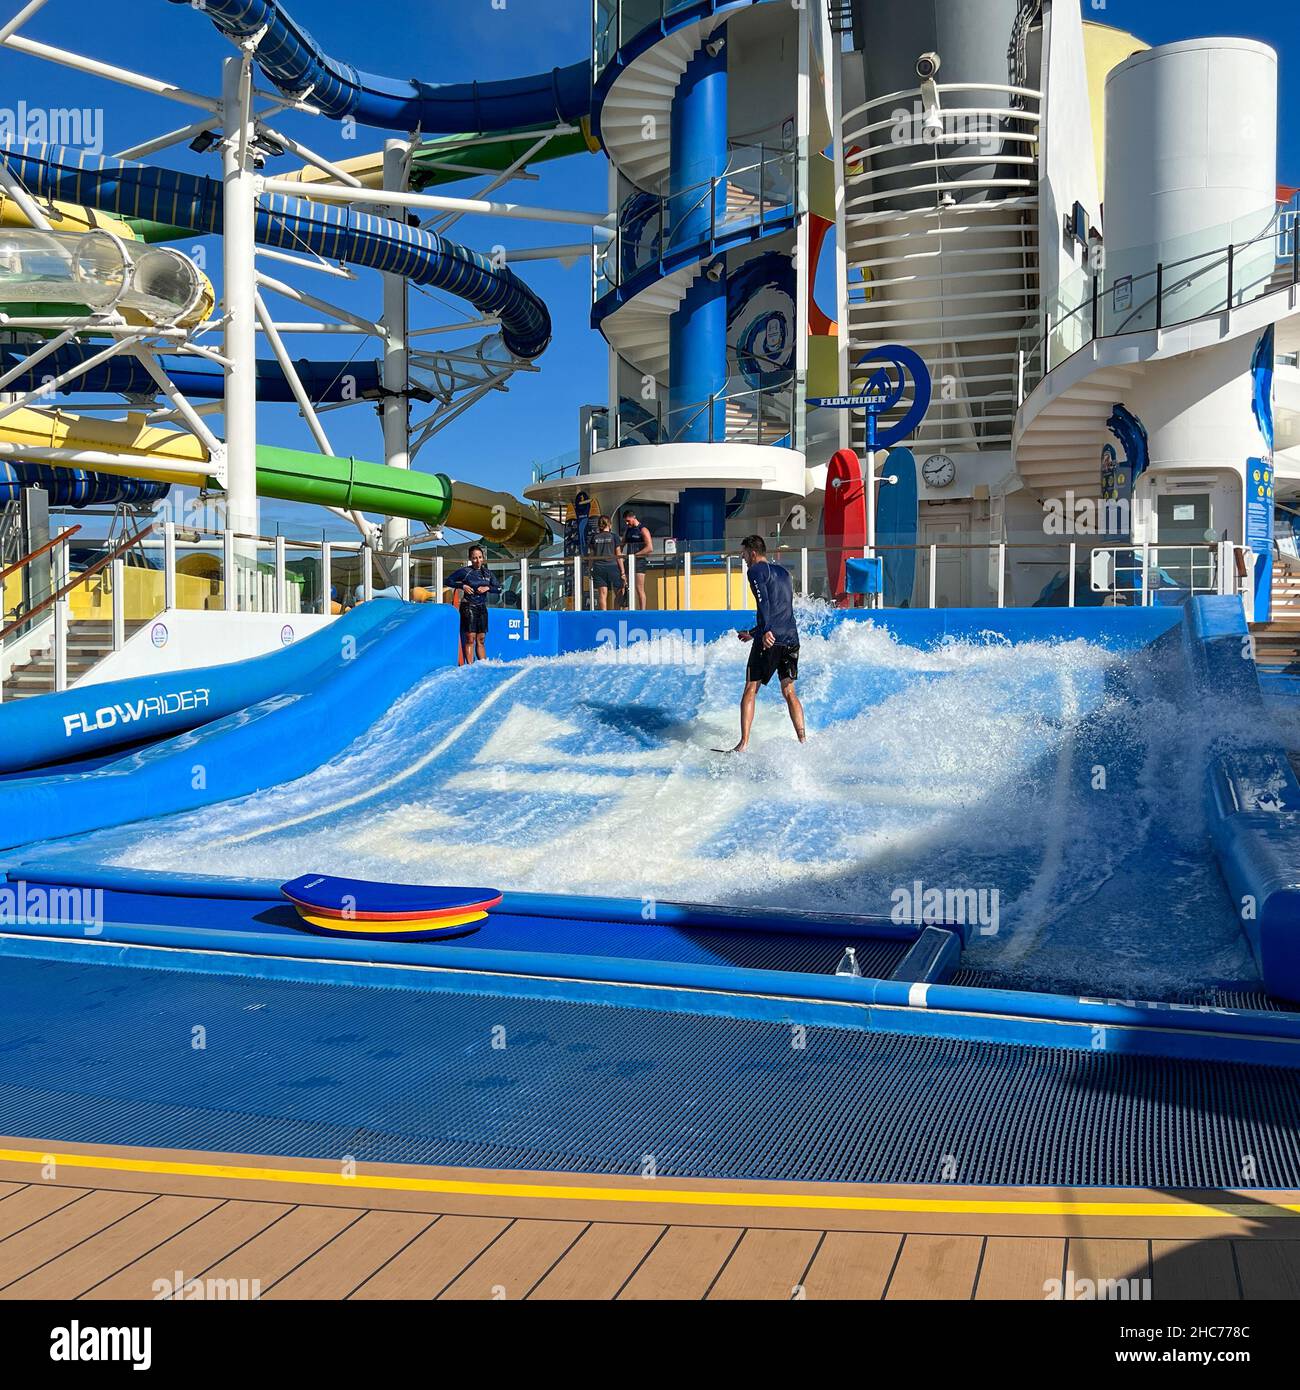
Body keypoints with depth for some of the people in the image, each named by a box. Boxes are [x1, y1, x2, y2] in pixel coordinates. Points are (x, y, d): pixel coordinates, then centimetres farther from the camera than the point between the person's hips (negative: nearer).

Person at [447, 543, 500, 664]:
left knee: (481, 639, 8)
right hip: (468, 607, -5)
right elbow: (448, 581, -2)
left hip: (482, 607, 5)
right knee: (470, 638, -9)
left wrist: (488, 588, -9)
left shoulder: (488, 573, 9)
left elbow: (498, 589, 9)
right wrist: (462, 586, -14)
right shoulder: (464, 571, -4)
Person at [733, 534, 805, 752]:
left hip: (770, 639, -7)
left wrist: (765, 631, -28)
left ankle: (744, 744, -6)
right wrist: (753, 633, 38)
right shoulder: (784, 572, 25)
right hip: (791, 638, 7)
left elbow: (763, 601, -17)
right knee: (789, 691, 12)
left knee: (750, 690, 0)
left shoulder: (756, 570, 1)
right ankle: (803, 740, 2)